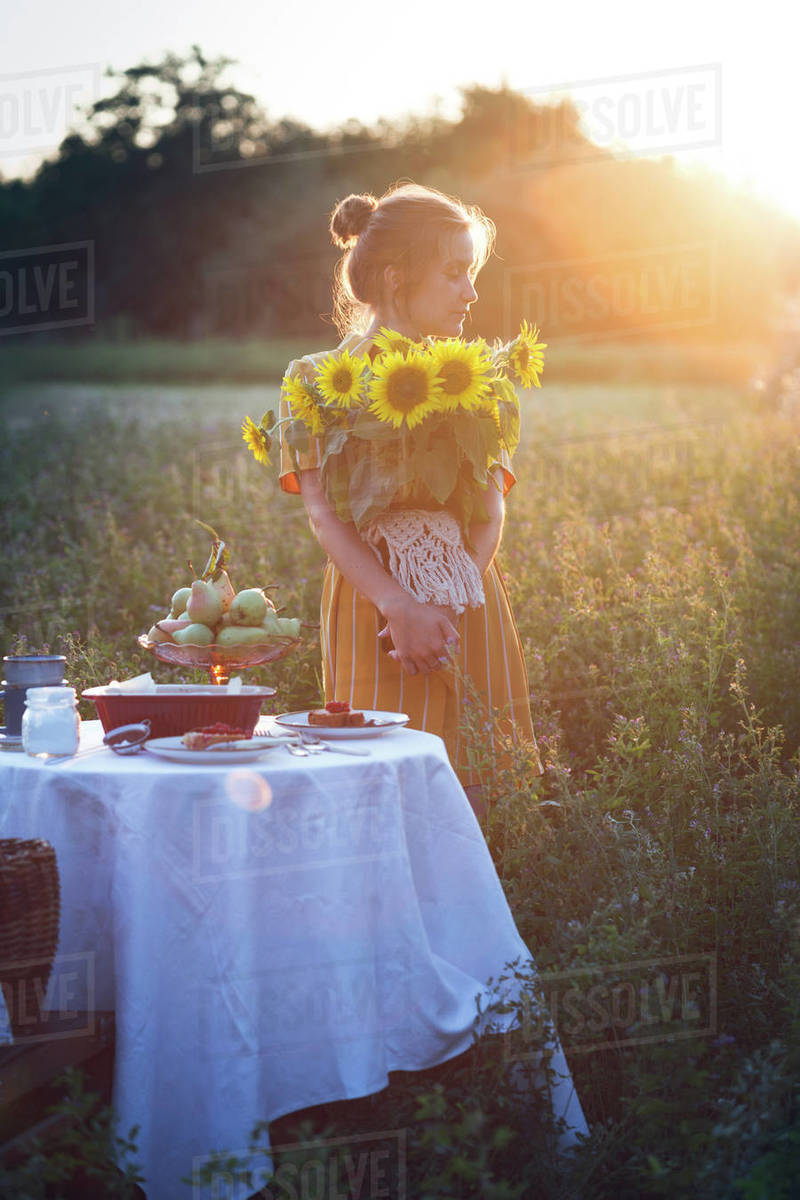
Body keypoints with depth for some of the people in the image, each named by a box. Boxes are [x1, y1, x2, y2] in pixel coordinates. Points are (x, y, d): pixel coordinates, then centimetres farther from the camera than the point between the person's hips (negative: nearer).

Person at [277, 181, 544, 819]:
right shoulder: (315, 380, 3)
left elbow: (491, 511, 3)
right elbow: (325, 514, -8)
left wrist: (448, 603, -15)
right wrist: (401, 607, -23)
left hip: (470, 614, 3)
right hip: (371, 613, -3)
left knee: (482, 801, -1)